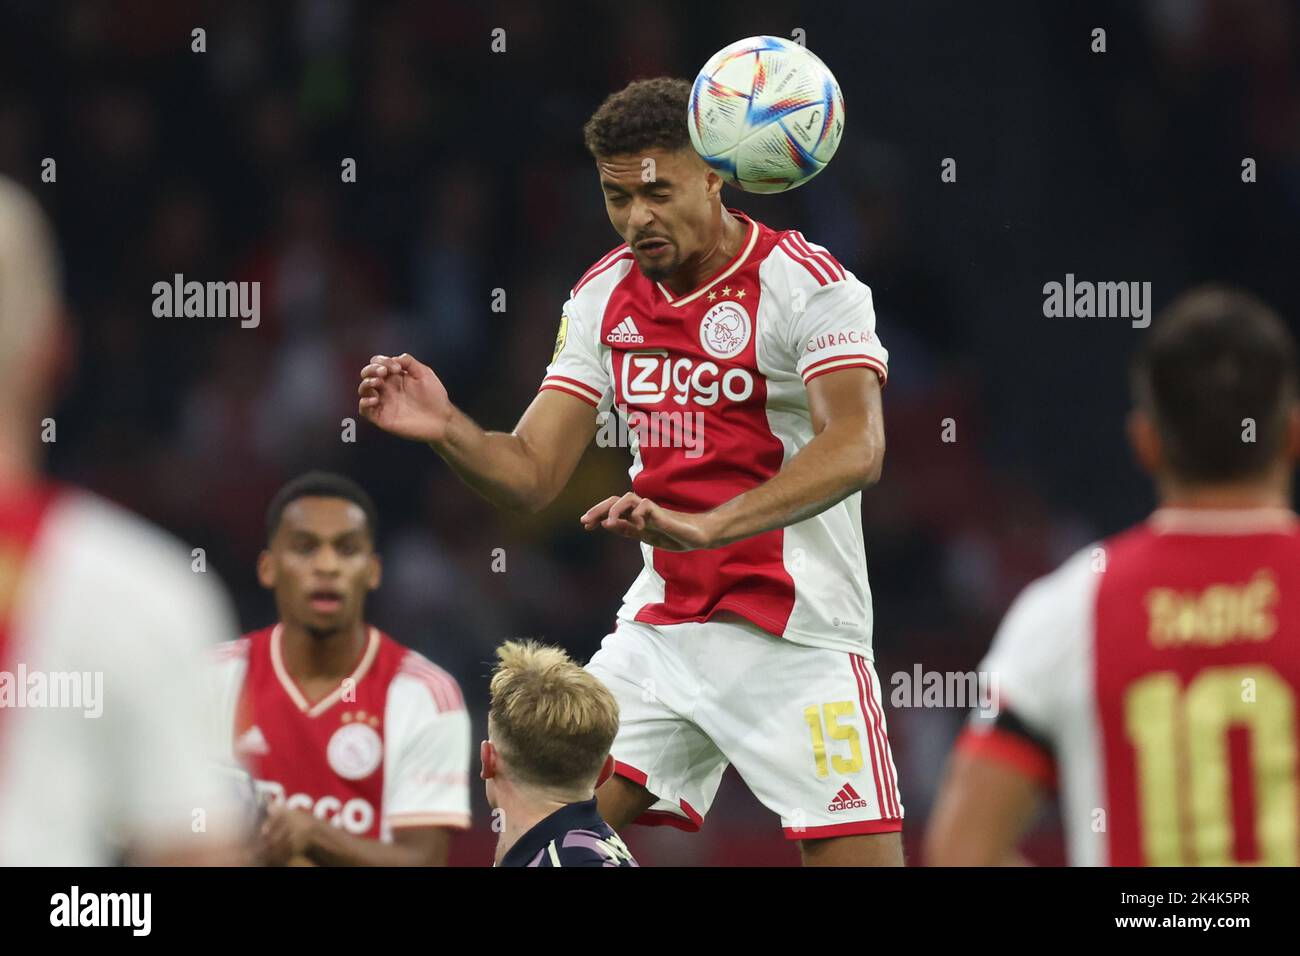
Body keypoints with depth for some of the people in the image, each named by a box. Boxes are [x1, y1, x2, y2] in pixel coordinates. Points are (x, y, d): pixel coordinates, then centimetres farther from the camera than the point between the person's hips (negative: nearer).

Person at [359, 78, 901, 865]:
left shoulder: (808, 283, -13)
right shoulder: (603, 296, 7)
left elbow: (856, 449, -27)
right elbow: (532, 475, 7)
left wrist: (705, 525, -39)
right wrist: (445, 428, -14)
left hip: (798, 634, -5)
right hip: (662, 622, 5)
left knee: (861, 857, -14)